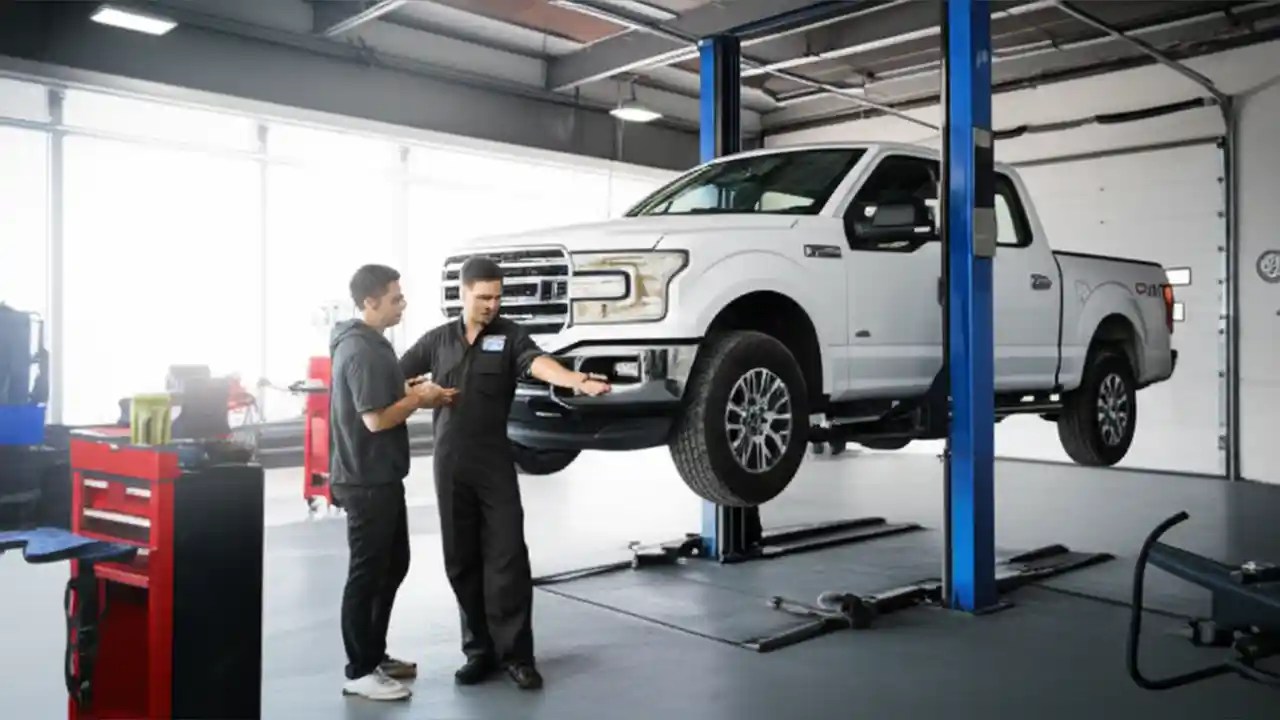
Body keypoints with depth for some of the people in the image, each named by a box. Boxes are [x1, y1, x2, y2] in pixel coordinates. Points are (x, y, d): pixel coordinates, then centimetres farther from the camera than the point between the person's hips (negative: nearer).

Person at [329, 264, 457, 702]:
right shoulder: (361, 350, -20)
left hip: (381, 476, 11)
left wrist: (416, 394, 6)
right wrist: (420, 399, -11)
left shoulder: (370, 343, 13)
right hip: (366, 480, -11)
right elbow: (376, 419, -24)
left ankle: (375, 655, 29)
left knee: (394, 565, 18)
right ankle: (359, 672, 11)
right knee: (367, 573, -1)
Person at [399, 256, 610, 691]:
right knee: (461, 561, 7)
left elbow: (539, 363, -20)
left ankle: (515, 653, 3)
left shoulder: (509, 335, -1)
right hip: (450, 464, 3)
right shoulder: (437, 339, 8)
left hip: (495, 462, -3)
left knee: (507, 556, -5)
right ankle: (480, 650, 18)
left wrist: (578, 381, -41)